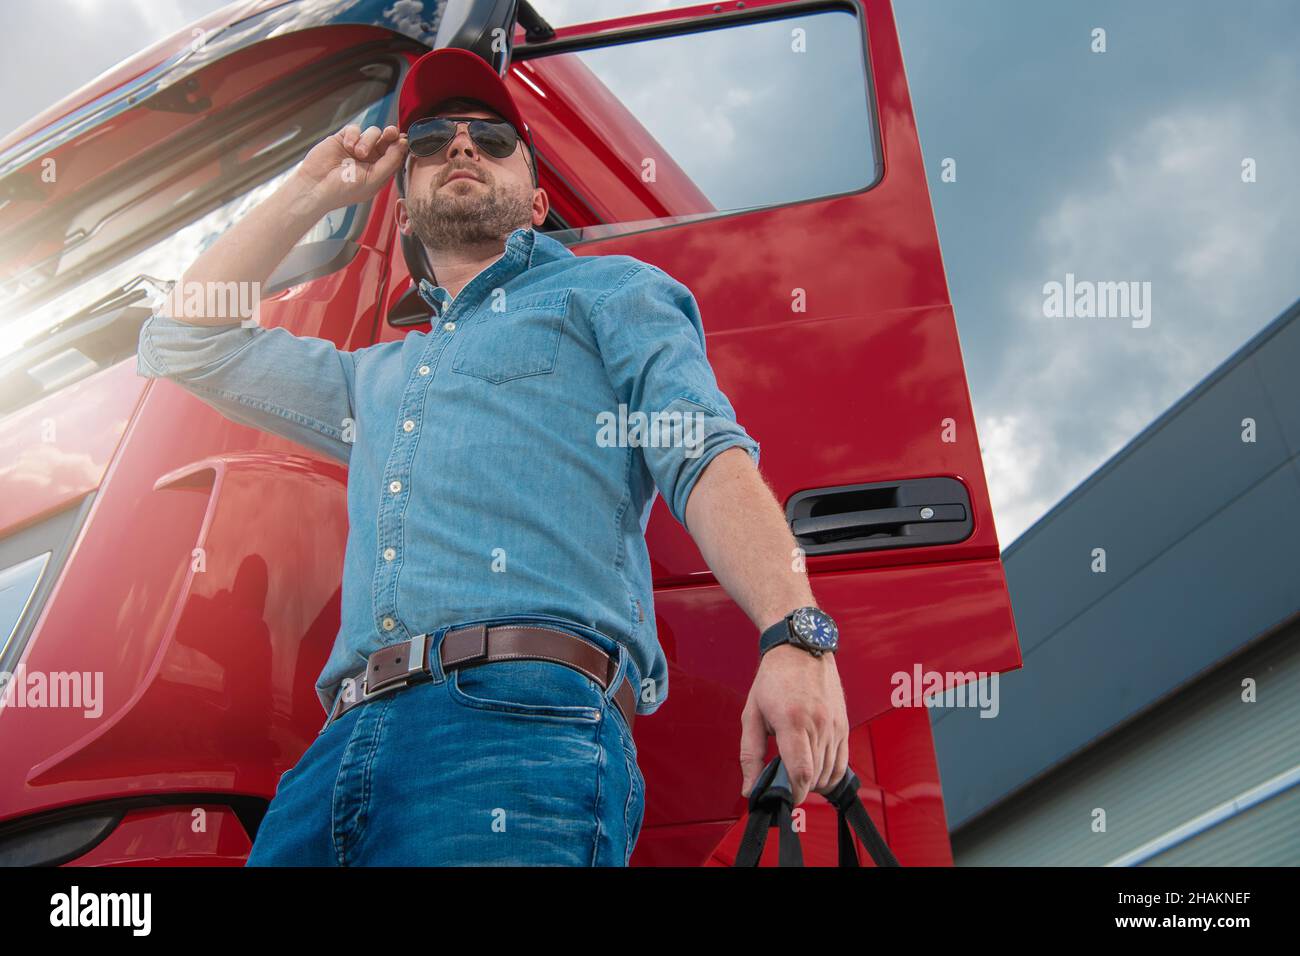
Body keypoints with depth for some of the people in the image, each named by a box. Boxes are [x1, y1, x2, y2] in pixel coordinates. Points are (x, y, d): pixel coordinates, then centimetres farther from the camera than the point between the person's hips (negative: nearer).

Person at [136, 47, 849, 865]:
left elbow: (708, 457, 1)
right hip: (342, 745, 6)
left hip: (522, 714, -5)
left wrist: (793, 633, -16)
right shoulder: (375, 377, 34)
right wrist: (318, 188, 36)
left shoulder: (609, 291, 17)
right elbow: (186, 341, 37)